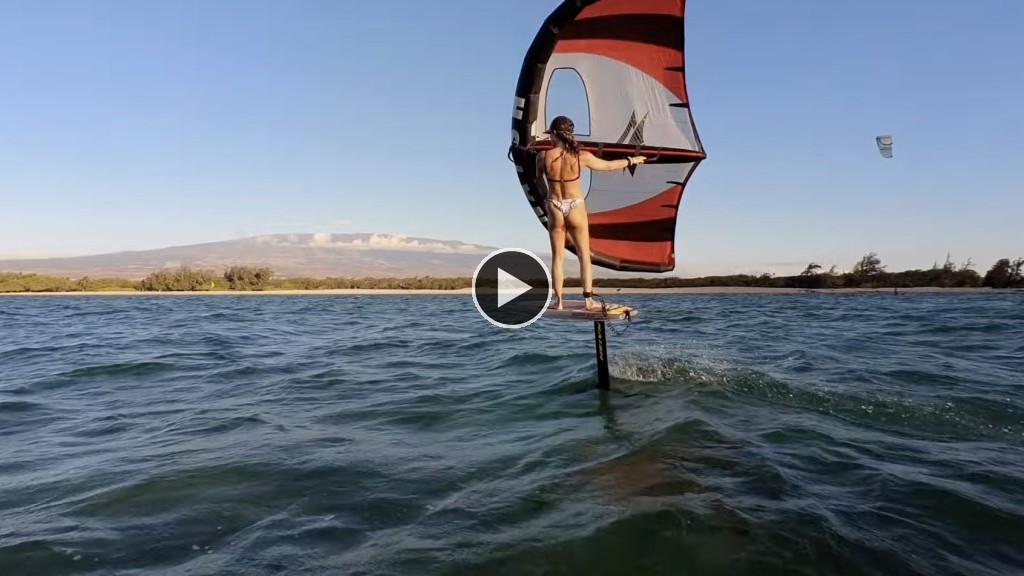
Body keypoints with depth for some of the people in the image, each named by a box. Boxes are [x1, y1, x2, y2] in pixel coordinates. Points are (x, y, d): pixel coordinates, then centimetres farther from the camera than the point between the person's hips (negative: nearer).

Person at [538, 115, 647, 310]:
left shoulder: (544, 156, -8)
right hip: (576, 208, 0)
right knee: (584, 255, 9)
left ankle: (558, 300, 7)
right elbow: (608, 165, 6)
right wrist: (631, 160, 22)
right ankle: (588, 299, 7)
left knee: (557, 256, 8)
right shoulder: (581, 156, -7)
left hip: (554, 209, 1)